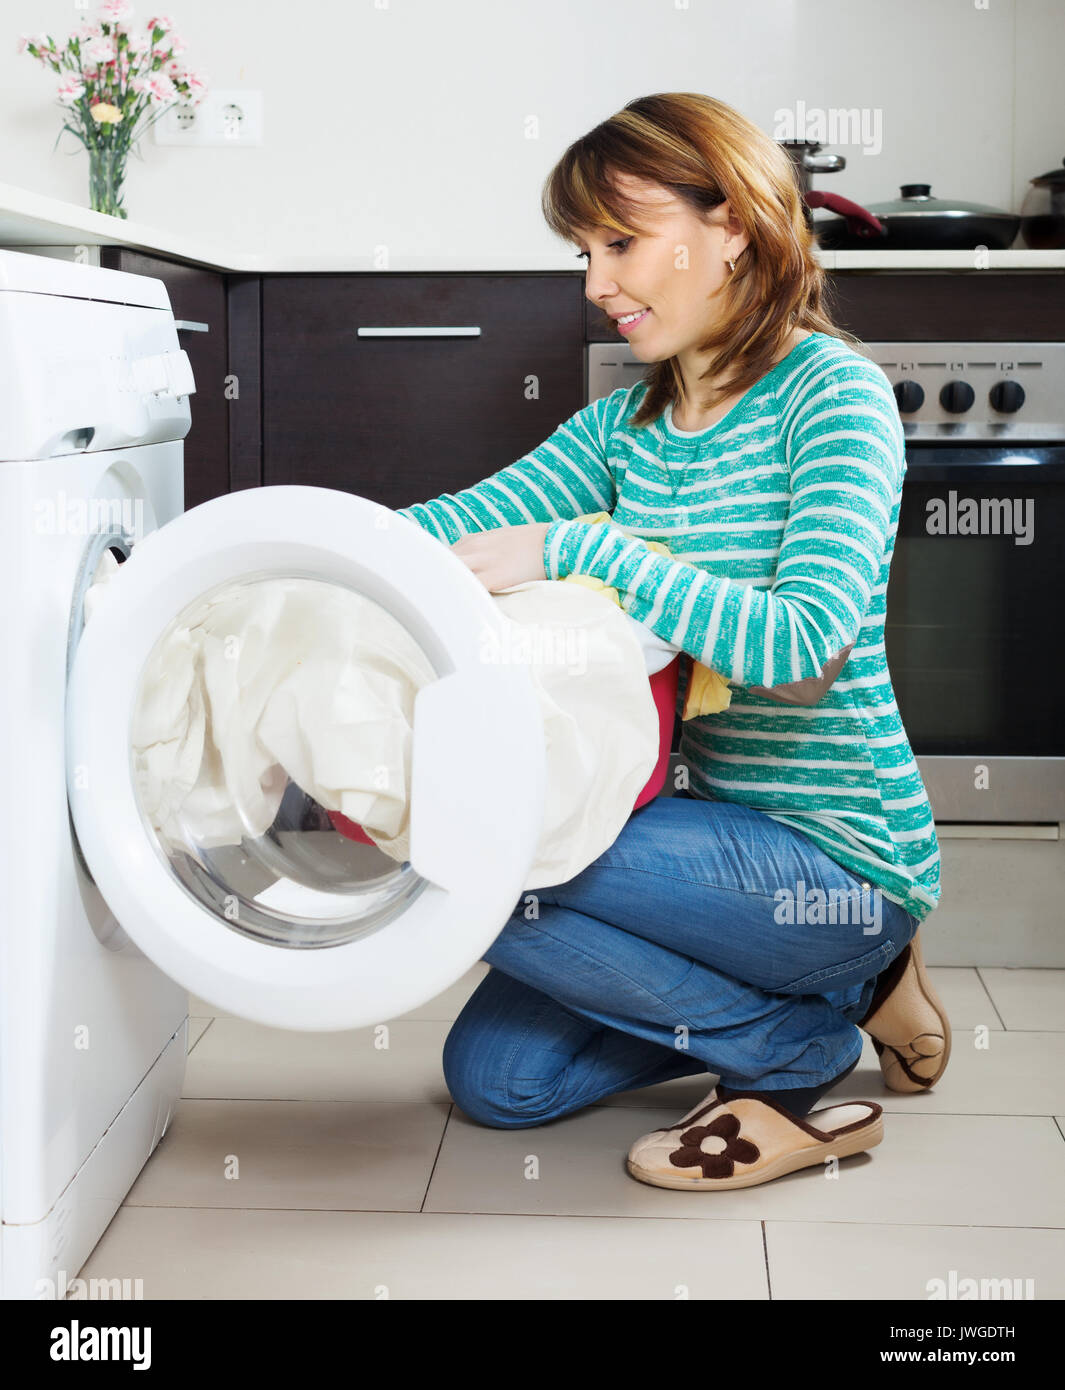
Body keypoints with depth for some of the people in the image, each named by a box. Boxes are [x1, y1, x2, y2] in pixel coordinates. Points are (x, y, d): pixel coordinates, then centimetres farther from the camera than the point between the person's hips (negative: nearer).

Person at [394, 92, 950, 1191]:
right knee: (495, 1078, 10)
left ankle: (795, 1059, -4)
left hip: (839, 856, -8)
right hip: (712, 825, 9)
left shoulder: (832, 393, -14)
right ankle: (841, 984, 18)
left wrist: (580, 546, -28)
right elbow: (469, 519, 0)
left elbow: (801, 644, -27)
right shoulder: (625, 427, 9)